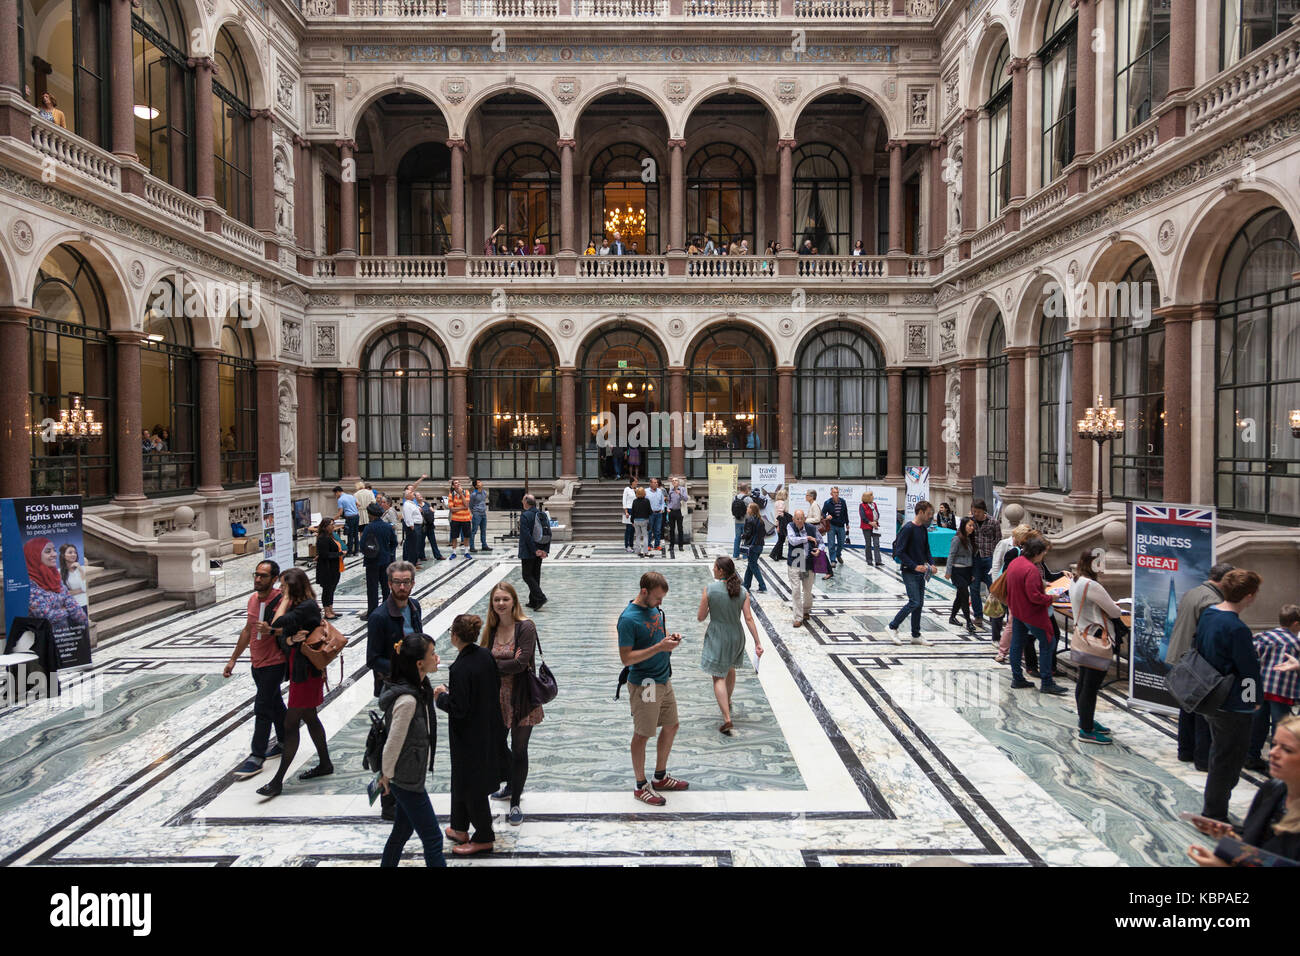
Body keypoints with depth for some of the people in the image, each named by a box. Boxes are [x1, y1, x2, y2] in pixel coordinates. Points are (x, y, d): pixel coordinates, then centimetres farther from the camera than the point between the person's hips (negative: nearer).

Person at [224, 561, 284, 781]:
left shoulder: (281, 601, -20)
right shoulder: (253, 598, 5)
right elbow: (247, 630, 16)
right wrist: (233, 659, 19)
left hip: (274, 664, -8)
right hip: (257, 663, 8)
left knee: (262, 708, -5)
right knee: (275, 704, 19)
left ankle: (256, 758, 4)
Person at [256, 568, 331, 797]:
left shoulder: (308, 607, -20)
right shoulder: (298, 606, 10)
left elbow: (278, 623, -27)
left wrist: (286, 598, -14)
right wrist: (289, 639, -16)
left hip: (305, 672, -10)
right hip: (298, 669, 10)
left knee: (291, 723, -4)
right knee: (309, 718, 19)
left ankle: (278, 780, 3)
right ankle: (325, 764, 32)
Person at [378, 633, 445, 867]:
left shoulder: (420, 687, 1)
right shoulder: (407, 700, -29)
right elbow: (393, 743, -21)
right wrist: (386, 777, -10)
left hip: (409, 777, 9)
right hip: (408, 780, -9)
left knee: (402, 831, 21)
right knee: (433, 840, 1)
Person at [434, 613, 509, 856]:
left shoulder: (460, 669, -27)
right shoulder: (486, 656, -4)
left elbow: (458, 709, -24)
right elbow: (495, 688, 6)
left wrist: (441, 697, -6)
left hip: (469, 737, -8)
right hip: (489, 730, 8)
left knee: (471, 787, 9)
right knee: (462, 780, 23)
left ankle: (483, 838, 23)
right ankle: (460, 829, 37)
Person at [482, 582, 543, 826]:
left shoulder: (526, 627, -14)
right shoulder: (492, 628, 4)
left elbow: (521, 663, -21)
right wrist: (507, 663, -14)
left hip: (521, 698, -6)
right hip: (497, 696, 6)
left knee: (519, 750, 4)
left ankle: (515, 803, 18)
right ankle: (511, 786, 44)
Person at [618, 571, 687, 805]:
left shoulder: (655, 608, 4)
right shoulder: (628, 619, -22)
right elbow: (626, 658, -22)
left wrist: (670, 638, -3)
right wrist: (659, 647, -27)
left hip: (663, 679, 9)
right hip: (644, 685, -8)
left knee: (671, 727, 18)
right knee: (642, 735, 5)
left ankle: (660, 777, 35)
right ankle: (641, 786, 21)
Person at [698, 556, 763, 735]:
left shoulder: (710, 588, -15)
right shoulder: (742, 592, -5)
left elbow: (700, 617, -10)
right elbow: (749, 619, -8)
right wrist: (757, 643, -4)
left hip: (717, 637, -5)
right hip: (737, 636, 5)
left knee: (719, 677, 1)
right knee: (730, 669, 28)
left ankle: (727, 718, -10)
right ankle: (728, 701, 51)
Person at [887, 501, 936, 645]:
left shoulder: (923, 529, 11)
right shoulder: (908, 528, -15)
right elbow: (899, 552, -17)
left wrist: (931, 564, 2)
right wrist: (915, 566, -20)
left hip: (920, 572, 8)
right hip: (909, 572, -8)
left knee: (920, 603, 9)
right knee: (914, 602, -10)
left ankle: (916, 635, 17)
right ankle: (893, 627, 5)